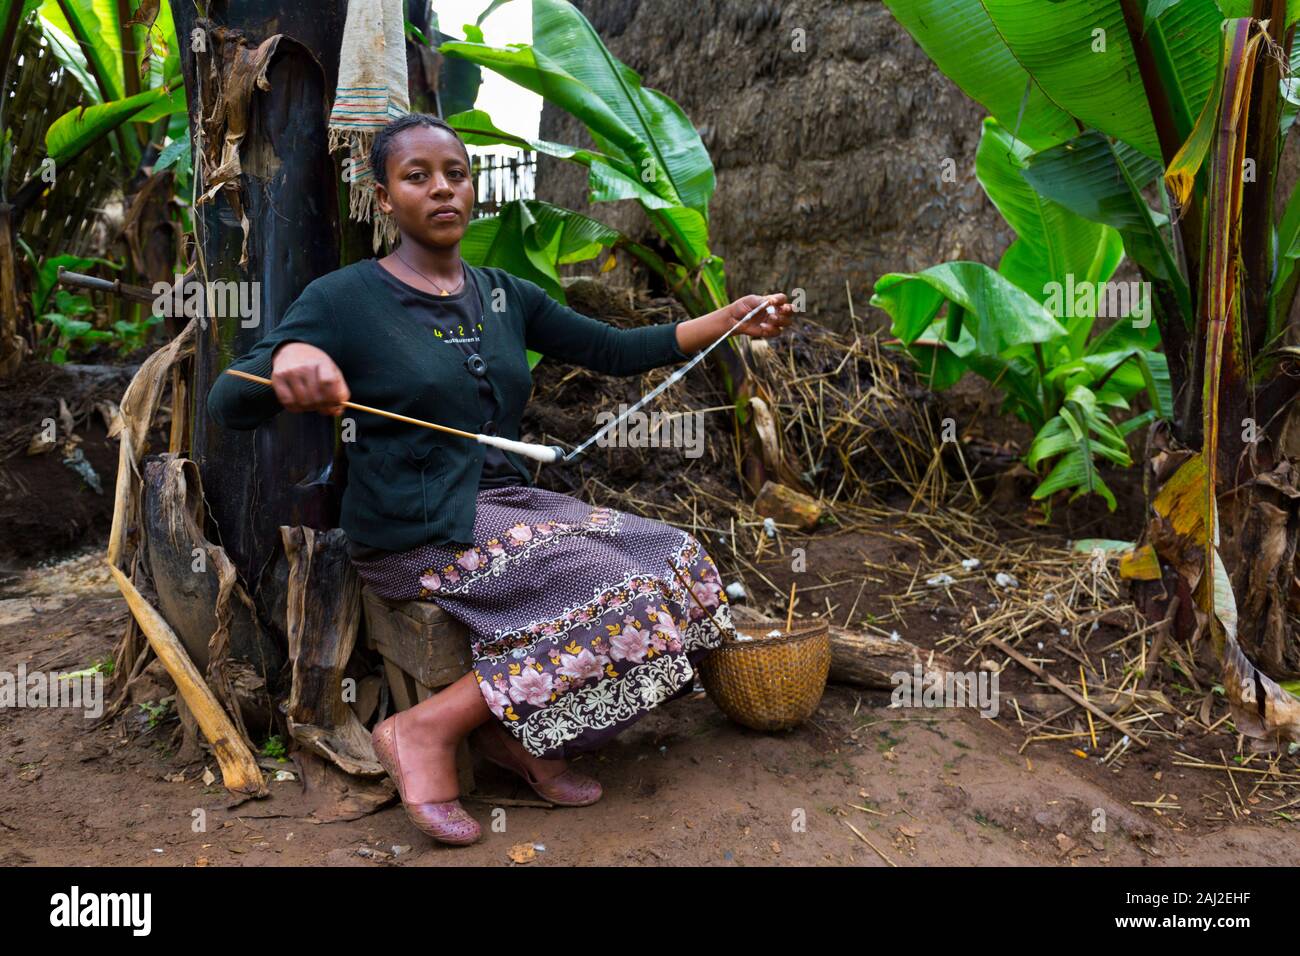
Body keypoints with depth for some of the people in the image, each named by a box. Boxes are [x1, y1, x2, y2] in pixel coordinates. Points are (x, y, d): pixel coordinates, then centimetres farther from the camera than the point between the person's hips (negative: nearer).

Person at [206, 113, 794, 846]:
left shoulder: (504, 296, 12)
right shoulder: (348, 299, -5)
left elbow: (617, 351, 12)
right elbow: (228, 404, -13)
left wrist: (735, 319, 3)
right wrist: (285, 360, -37)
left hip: (507, 502, 7)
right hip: (416, 532, -7)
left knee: (682, 561, -8)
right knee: (624, 594, -22)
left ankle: (516, 727, -3)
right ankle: (428, 730, -11)